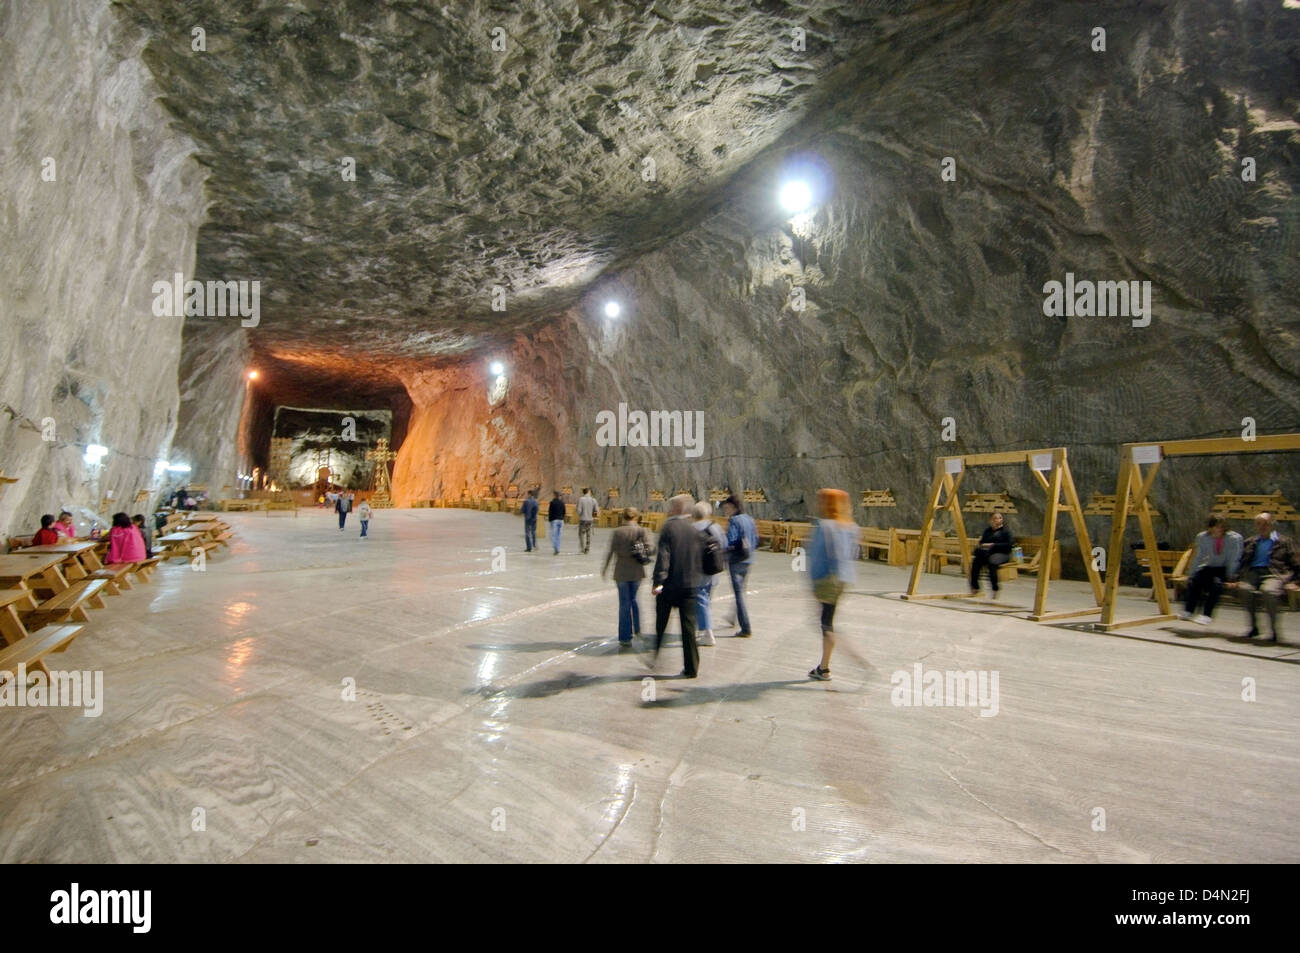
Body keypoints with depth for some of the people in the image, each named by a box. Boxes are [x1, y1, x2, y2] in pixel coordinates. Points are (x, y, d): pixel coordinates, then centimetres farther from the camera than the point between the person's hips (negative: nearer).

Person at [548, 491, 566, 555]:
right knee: (558, 536, 12)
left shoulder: (552, 502, -10)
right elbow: (564, 512, 11)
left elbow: (550, 512, -9)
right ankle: (557, 550, 13)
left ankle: (556, 549, -17)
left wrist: (549, 519, 2)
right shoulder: (562, 502, 7)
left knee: (553, 535, -3)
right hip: (561, 520, 5)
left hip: (554, 520, -5)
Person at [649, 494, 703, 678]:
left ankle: (656, 657, 26)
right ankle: (691, 668, 7)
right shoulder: (695, 530, 5)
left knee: (661, 623, 14)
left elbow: (663, 555, -16)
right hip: (690, 584, 3)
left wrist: (658, 581, -18)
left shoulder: (668, 527, -8)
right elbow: (700, 556, 10)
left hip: (669, 584, -3)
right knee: (688, 625, 5)